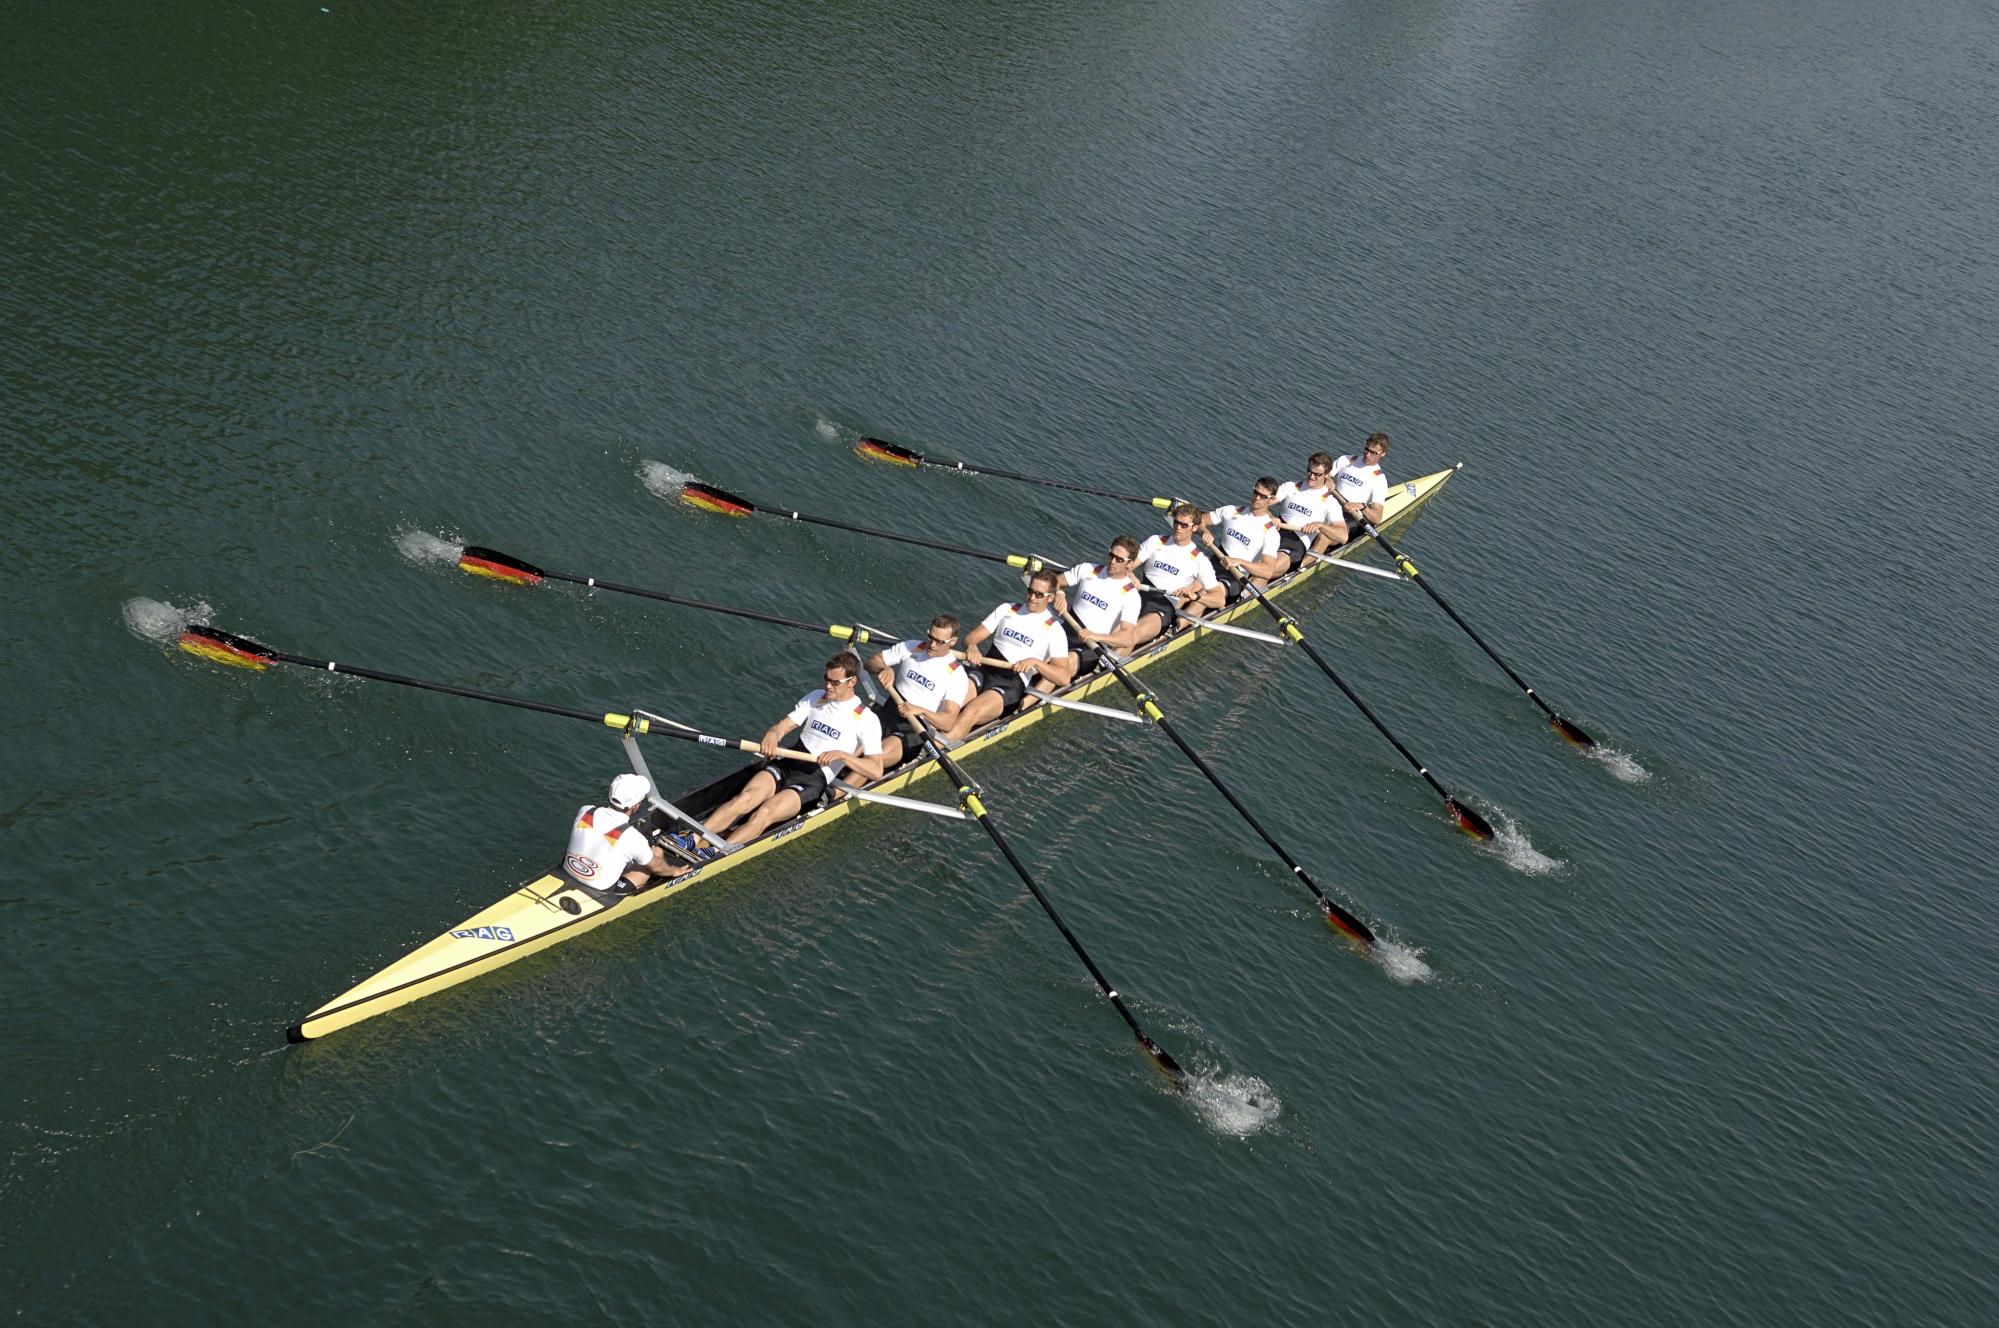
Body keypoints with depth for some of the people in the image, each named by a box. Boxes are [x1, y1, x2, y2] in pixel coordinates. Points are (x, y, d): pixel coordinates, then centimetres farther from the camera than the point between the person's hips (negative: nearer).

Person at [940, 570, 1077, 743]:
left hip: (1012, 685, -5)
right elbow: (971, 637, 11)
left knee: (970, 713, -33)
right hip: (984, 672, 5)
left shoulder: (1054, 631, 2)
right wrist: (971, 646, -13)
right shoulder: (1007, 610, 14)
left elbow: (1064, 677, -7)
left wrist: (1035, 662, -22)